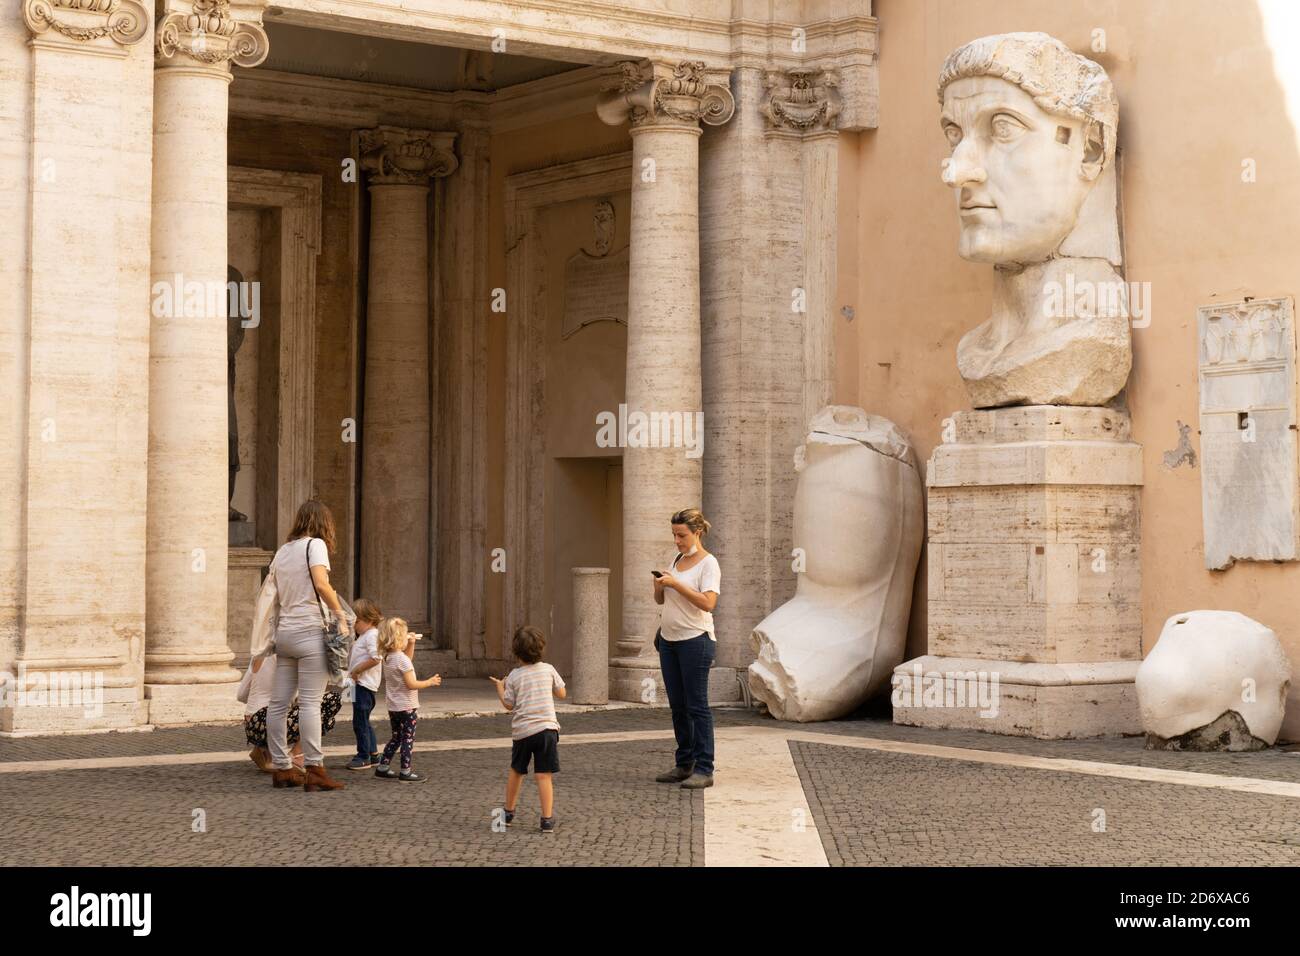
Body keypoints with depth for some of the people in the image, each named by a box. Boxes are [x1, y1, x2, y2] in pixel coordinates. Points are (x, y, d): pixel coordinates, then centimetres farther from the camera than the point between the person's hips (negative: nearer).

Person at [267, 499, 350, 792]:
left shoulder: (282, 551, 16)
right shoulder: (315, 544, -3)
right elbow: (321, 583, -19)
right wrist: (340, 614, -11)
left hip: (283, 632, 7)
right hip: (309, 631, -7)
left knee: (279, 703, 6)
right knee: (310, 704, -9)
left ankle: (281, 768, 12)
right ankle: (314, 770, -11)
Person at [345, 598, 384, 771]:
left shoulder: (372, 635, -15)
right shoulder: (364, 636, 18)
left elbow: (375, 658, -26)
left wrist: (357, 670, -19)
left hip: (364, 684, -11)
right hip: (361, 684, 11)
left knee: (360, 721, -7)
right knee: (364, 722, 17)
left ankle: (364, 757, -1)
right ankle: (373, 754, 24)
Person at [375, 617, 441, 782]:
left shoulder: (388, 657, 6)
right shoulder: (402, 659, -20)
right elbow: (411, 684, -22)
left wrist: (411, 644, 14)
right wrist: (429, 682, -10)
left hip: (393, 706, 9)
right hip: (406, 706, -9)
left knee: (396, 738, 18)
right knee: (408, 739, -1)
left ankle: (382, 767, 19)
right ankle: (406, 771, 0)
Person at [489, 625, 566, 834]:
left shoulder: (514, 676, -1)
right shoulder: (548, 670, 1)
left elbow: (508, 705, 2)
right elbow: (562, 694, 9)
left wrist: (500, 687, 18)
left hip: (521, 731, 1)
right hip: (546, 728, -1)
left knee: (516, 771, 20)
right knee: (544, 776, -3)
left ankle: (508, 812, 33)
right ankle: (547, 820, -8)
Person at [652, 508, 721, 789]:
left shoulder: (708, 563, -8)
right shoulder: (677, 560, 14)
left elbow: (708, 603, -21)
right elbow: (660, 600, 19)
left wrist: (675, 583, -21)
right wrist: (659, 585, -2)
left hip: (696, 640, -8)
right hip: (669, 639, 8)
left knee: (697, 706, -7)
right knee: (677, 706, 10)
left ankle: (704, 770, -4)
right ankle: (684, 764, 17)